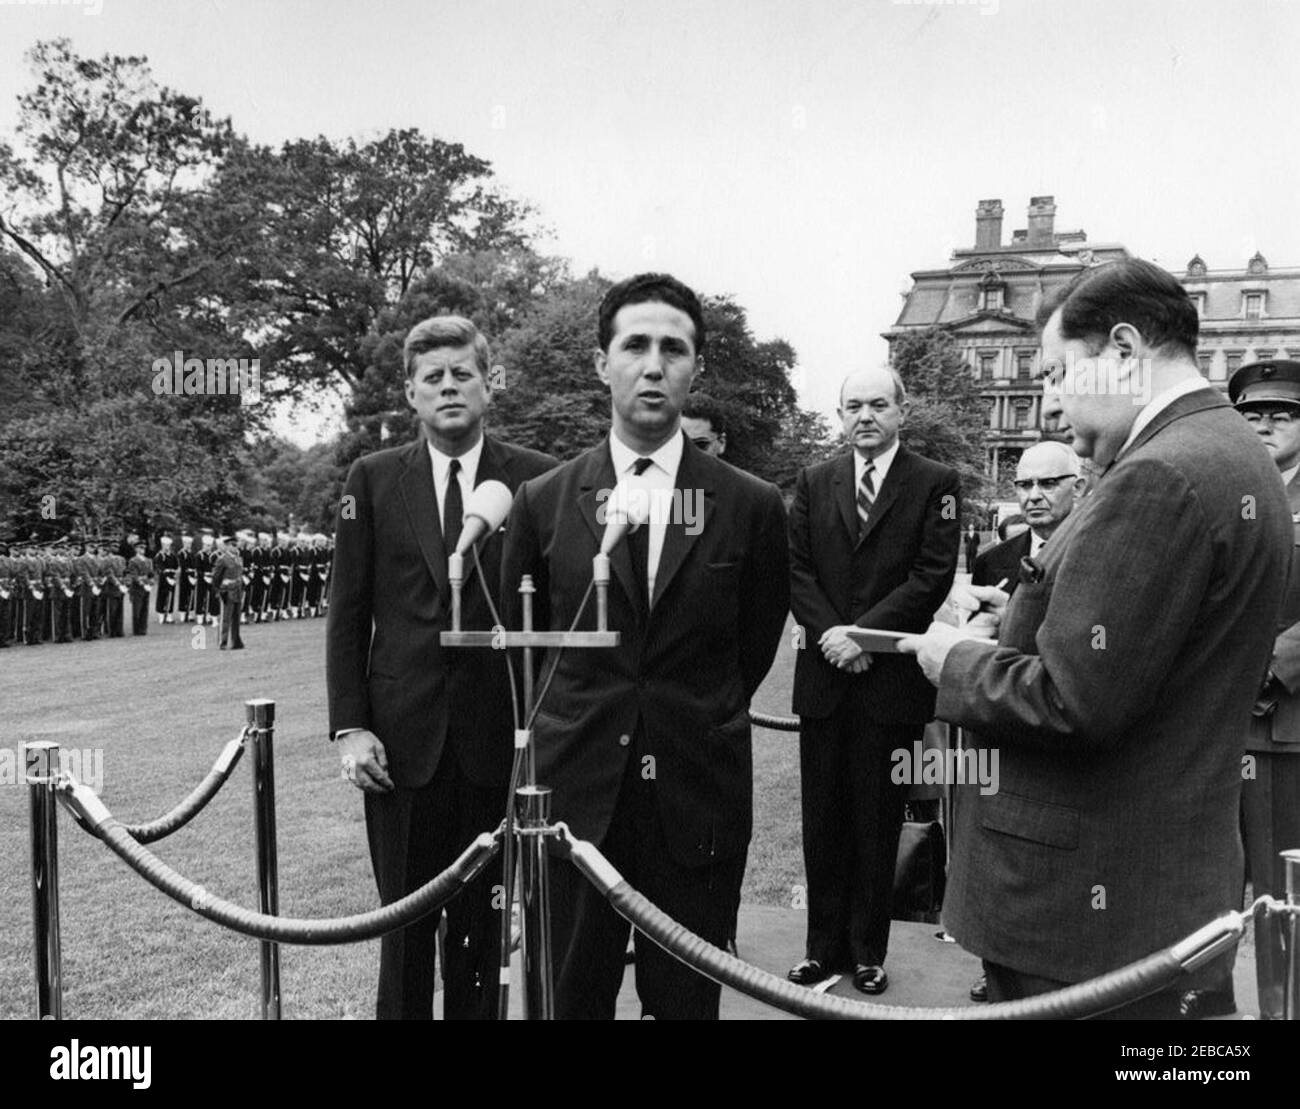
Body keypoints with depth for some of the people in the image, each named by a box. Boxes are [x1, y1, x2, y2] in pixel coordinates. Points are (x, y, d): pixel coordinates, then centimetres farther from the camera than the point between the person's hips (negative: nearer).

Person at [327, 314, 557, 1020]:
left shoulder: (538, 480, 1)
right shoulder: (373, 479, 5)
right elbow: (347, 612, 5)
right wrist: (349, 726, -3)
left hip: (499, 738, -1)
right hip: (401, 739, 1)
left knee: (484, 922, 8)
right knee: (405, 925, 10)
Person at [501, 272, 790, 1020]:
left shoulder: (752, 507, -3)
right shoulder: (544, 501, 0)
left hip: (700, 797, -1)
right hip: (573, 792, 1)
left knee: (687, 1000, 11)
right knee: (572, 996, 12)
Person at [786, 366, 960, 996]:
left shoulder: (936, 484, -1)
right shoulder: (814, 482, 9)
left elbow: (932, 576, -8)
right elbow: (797, 570, 4)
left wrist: (864, 633, -15)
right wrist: (831, 633, -11)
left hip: (892, 678, -3)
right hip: (823, 674, 3)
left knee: (877, 820, 7)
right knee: (822, 819, 9)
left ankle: (868, 949, 20)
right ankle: (824, 944, 22)